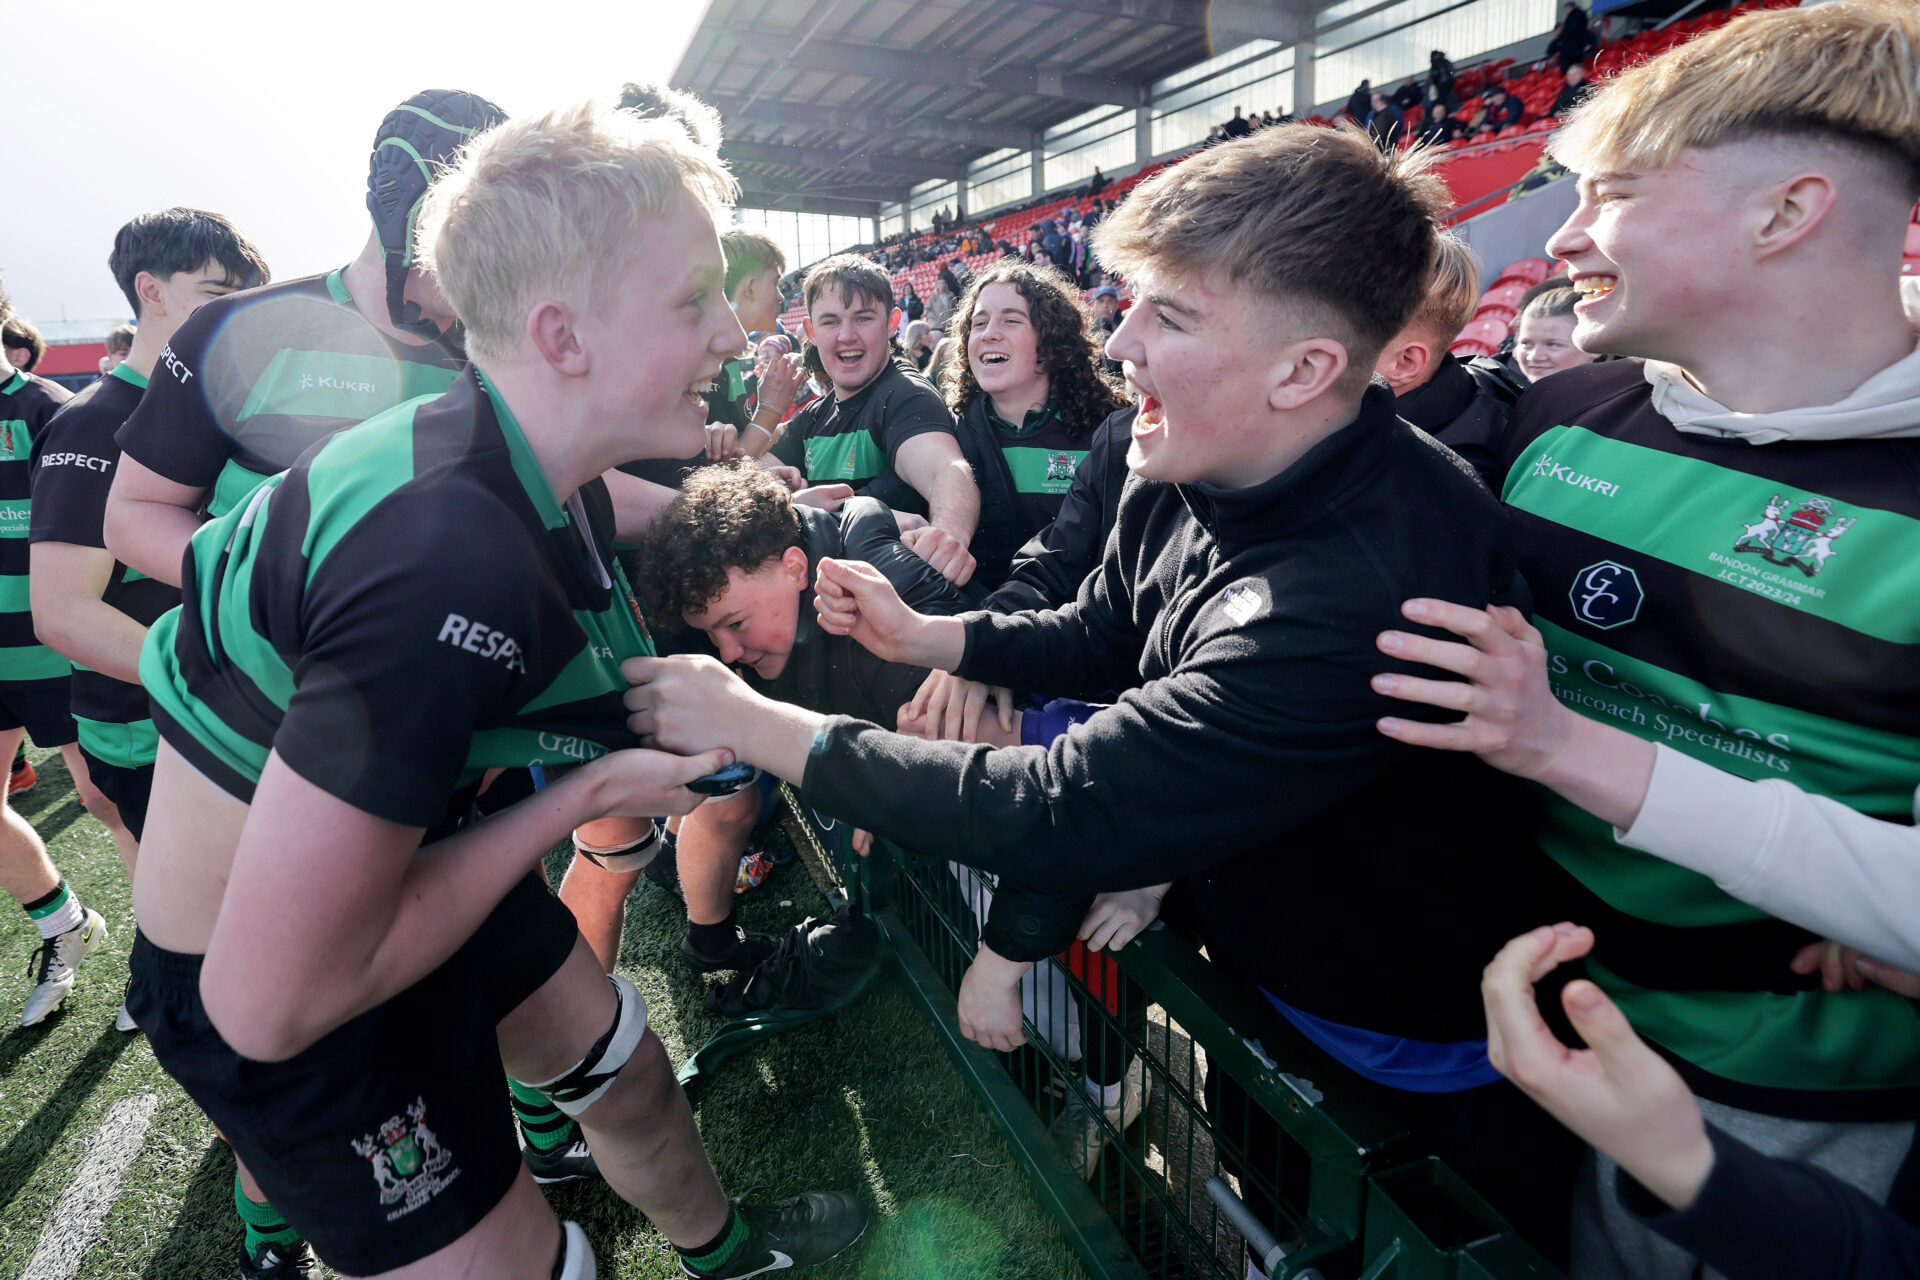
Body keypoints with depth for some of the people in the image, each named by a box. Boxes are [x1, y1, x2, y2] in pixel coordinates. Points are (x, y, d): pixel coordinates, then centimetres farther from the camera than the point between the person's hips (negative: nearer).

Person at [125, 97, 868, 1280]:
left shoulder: (530, 469, -10)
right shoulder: (448, 563, -38)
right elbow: (268, 997, -33)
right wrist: (586, 793, -25)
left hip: (405, 858, 8)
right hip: (274, 980, -8)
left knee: (622, 1061, 22)